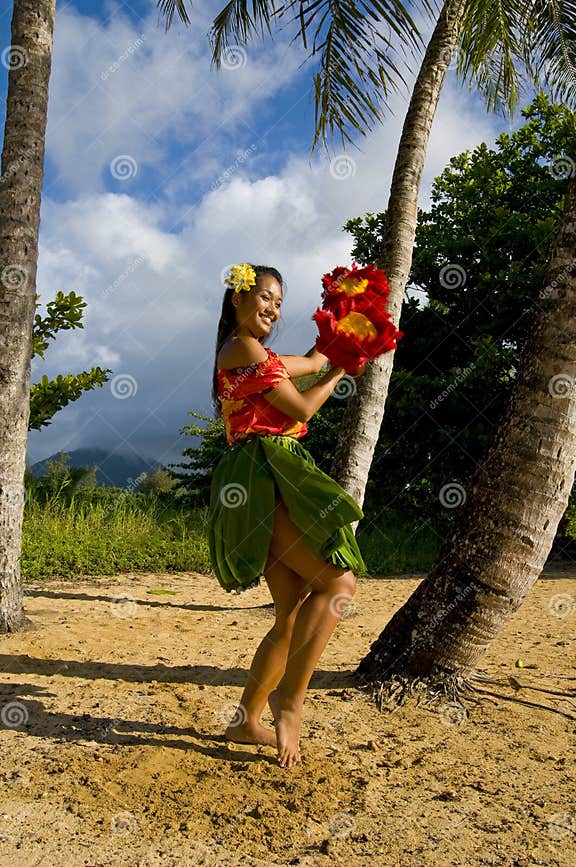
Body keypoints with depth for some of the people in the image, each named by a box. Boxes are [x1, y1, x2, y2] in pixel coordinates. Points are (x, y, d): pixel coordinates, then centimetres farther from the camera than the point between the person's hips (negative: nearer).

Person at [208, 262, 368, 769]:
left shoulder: (251, 353, 25)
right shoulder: (245, 347, -4)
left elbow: (309, 362, 32)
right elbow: (301, 409, -5)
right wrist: (340, 373, 9)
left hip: (269, 483, 10)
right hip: (262, 478, -10)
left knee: (295, 614, 7)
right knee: (339, 580, -16)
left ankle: (246, 722, 17)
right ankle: (290, 701, -9)